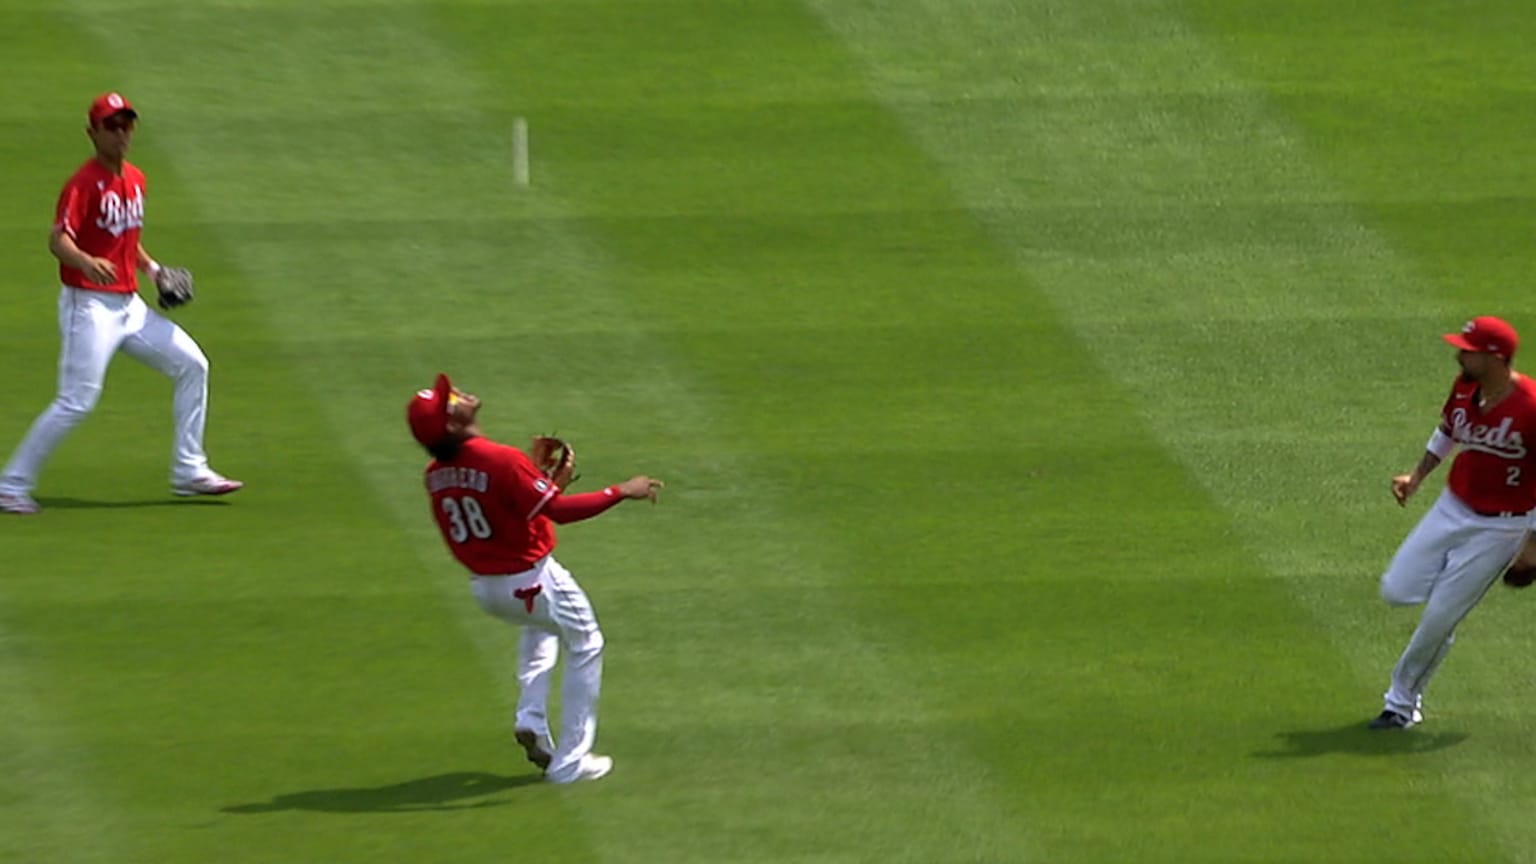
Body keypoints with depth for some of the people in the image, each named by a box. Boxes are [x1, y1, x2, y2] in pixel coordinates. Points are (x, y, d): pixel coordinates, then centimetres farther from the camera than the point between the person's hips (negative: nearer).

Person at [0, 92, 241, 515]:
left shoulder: (134, 179, 11)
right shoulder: (84, 182, -15)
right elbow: (58, 240, -27)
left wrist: (151, 267, 11)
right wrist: (86, 262, -47)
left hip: (129, 305, 8)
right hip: (89, 305, -8)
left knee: (191, 366, 8)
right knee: (77, 401, -14)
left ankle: (188, 471, 16)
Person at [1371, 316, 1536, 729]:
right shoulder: (1464, 389, -4)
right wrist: (1417, 476, 6)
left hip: (1500, 526, -6)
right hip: (1452, 508, 6)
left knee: (1439, 618, -2)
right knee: (1396, 591, -3)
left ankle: (1402, 701, 15)